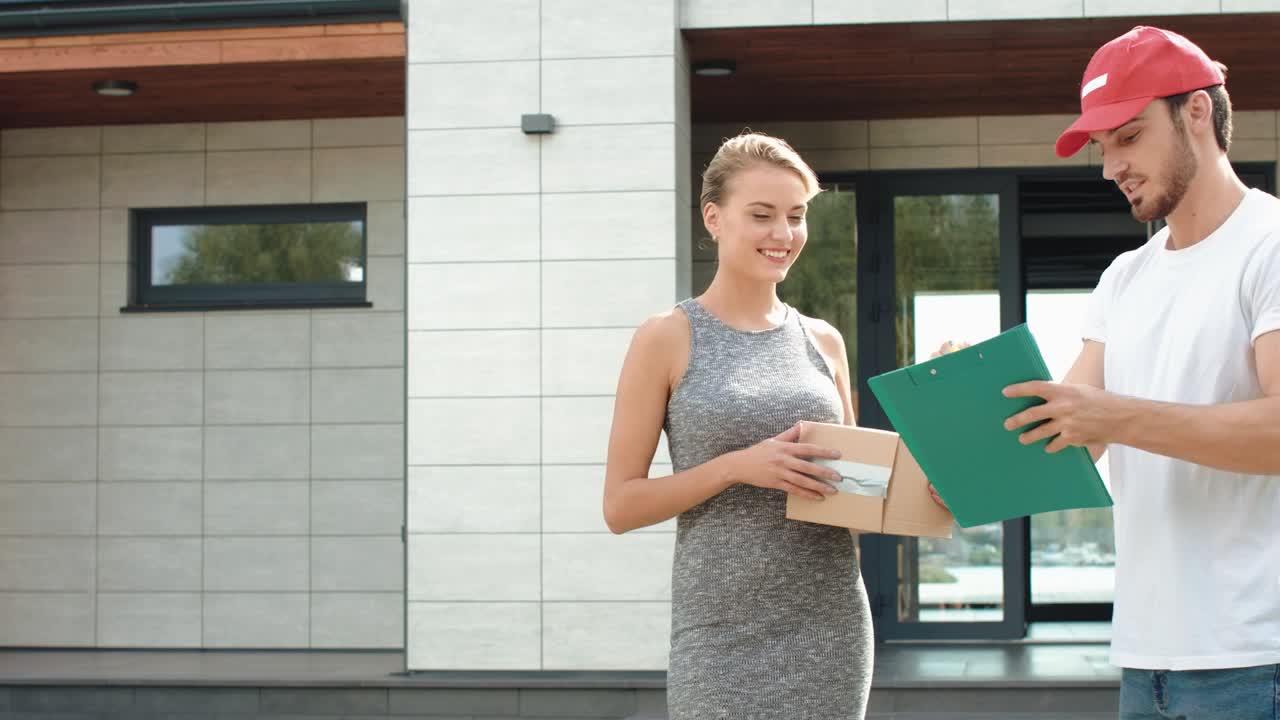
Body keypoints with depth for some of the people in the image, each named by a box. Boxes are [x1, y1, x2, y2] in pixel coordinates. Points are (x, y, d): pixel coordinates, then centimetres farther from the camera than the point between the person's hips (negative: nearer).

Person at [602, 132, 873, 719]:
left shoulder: (823, 342, 10)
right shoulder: (666, 339, -3)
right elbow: (620, 506, -5)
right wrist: (737, 466, -17)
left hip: (830, 623, 4)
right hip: (722, 632, -4)